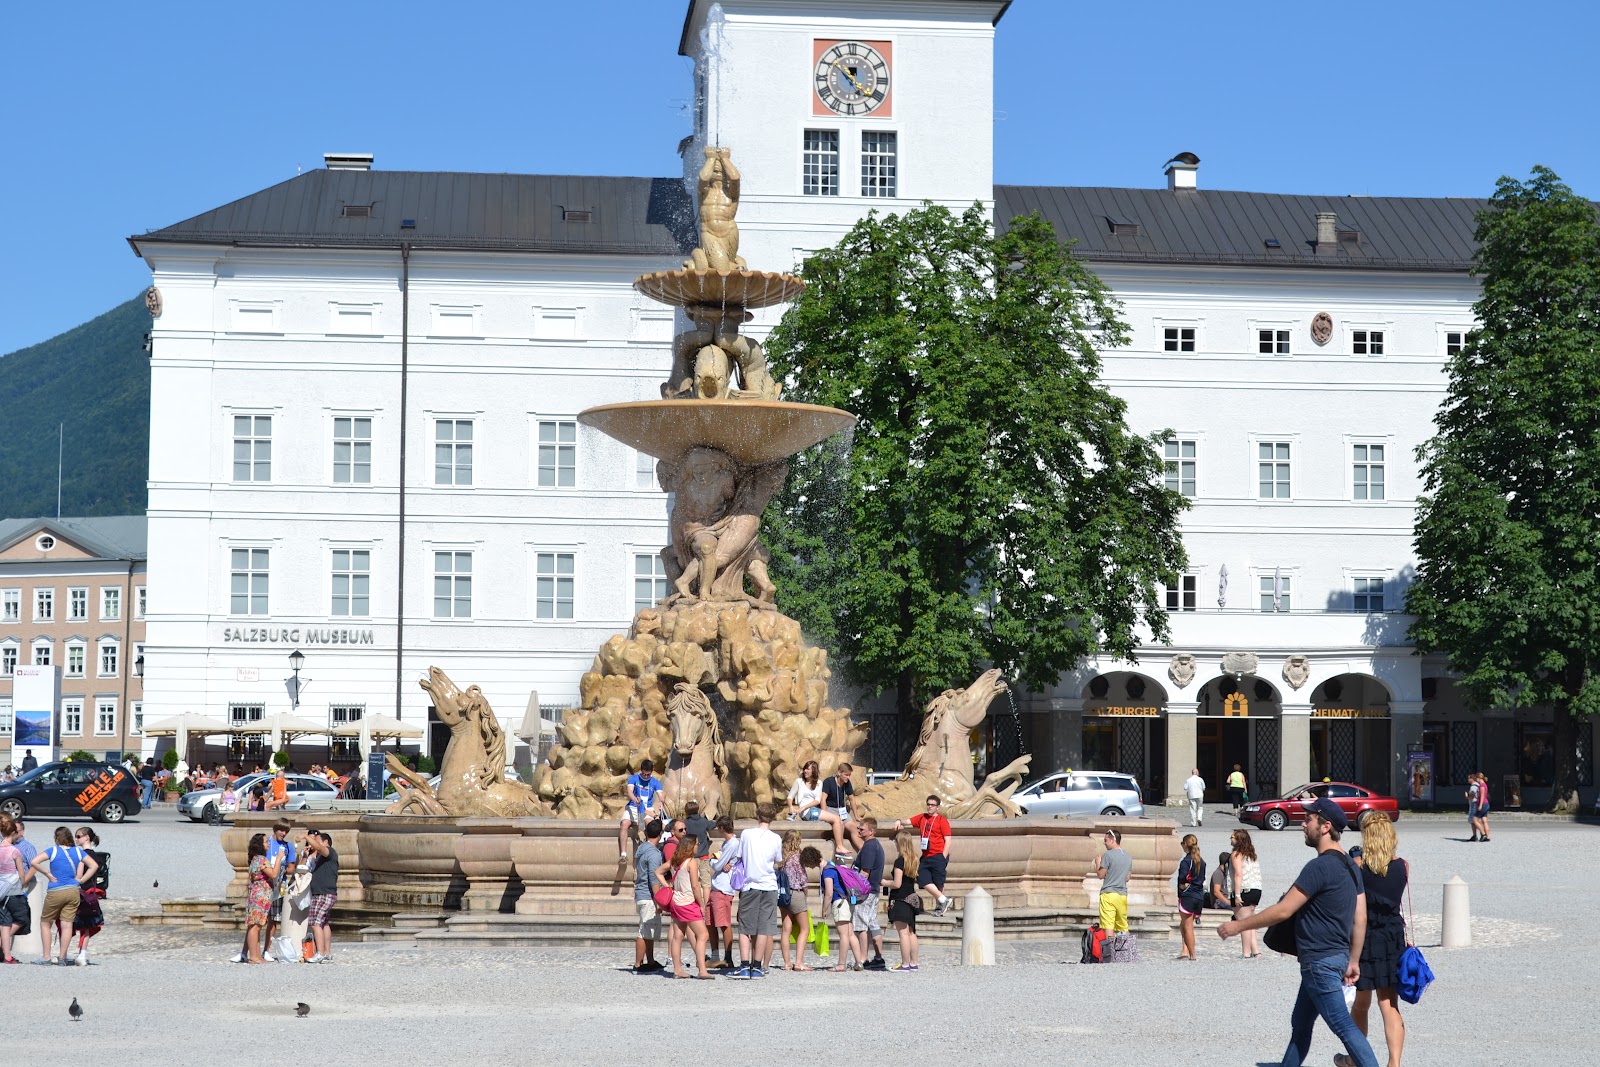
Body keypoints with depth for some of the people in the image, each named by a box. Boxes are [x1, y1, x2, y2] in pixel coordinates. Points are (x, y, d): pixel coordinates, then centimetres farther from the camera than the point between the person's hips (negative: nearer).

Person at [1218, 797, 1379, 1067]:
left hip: (1320, 962, -10)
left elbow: (1283, 911, -19)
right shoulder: (1350, 867, 11)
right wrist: (1353, 961, 19)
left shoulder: (1320, 867, -19)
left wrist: (1238, 925, -10)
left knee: (1343, 1026, -9)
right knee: (1300, 1025, 17)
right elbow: (1360, 919, 13)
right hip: (1336, 956, 10)